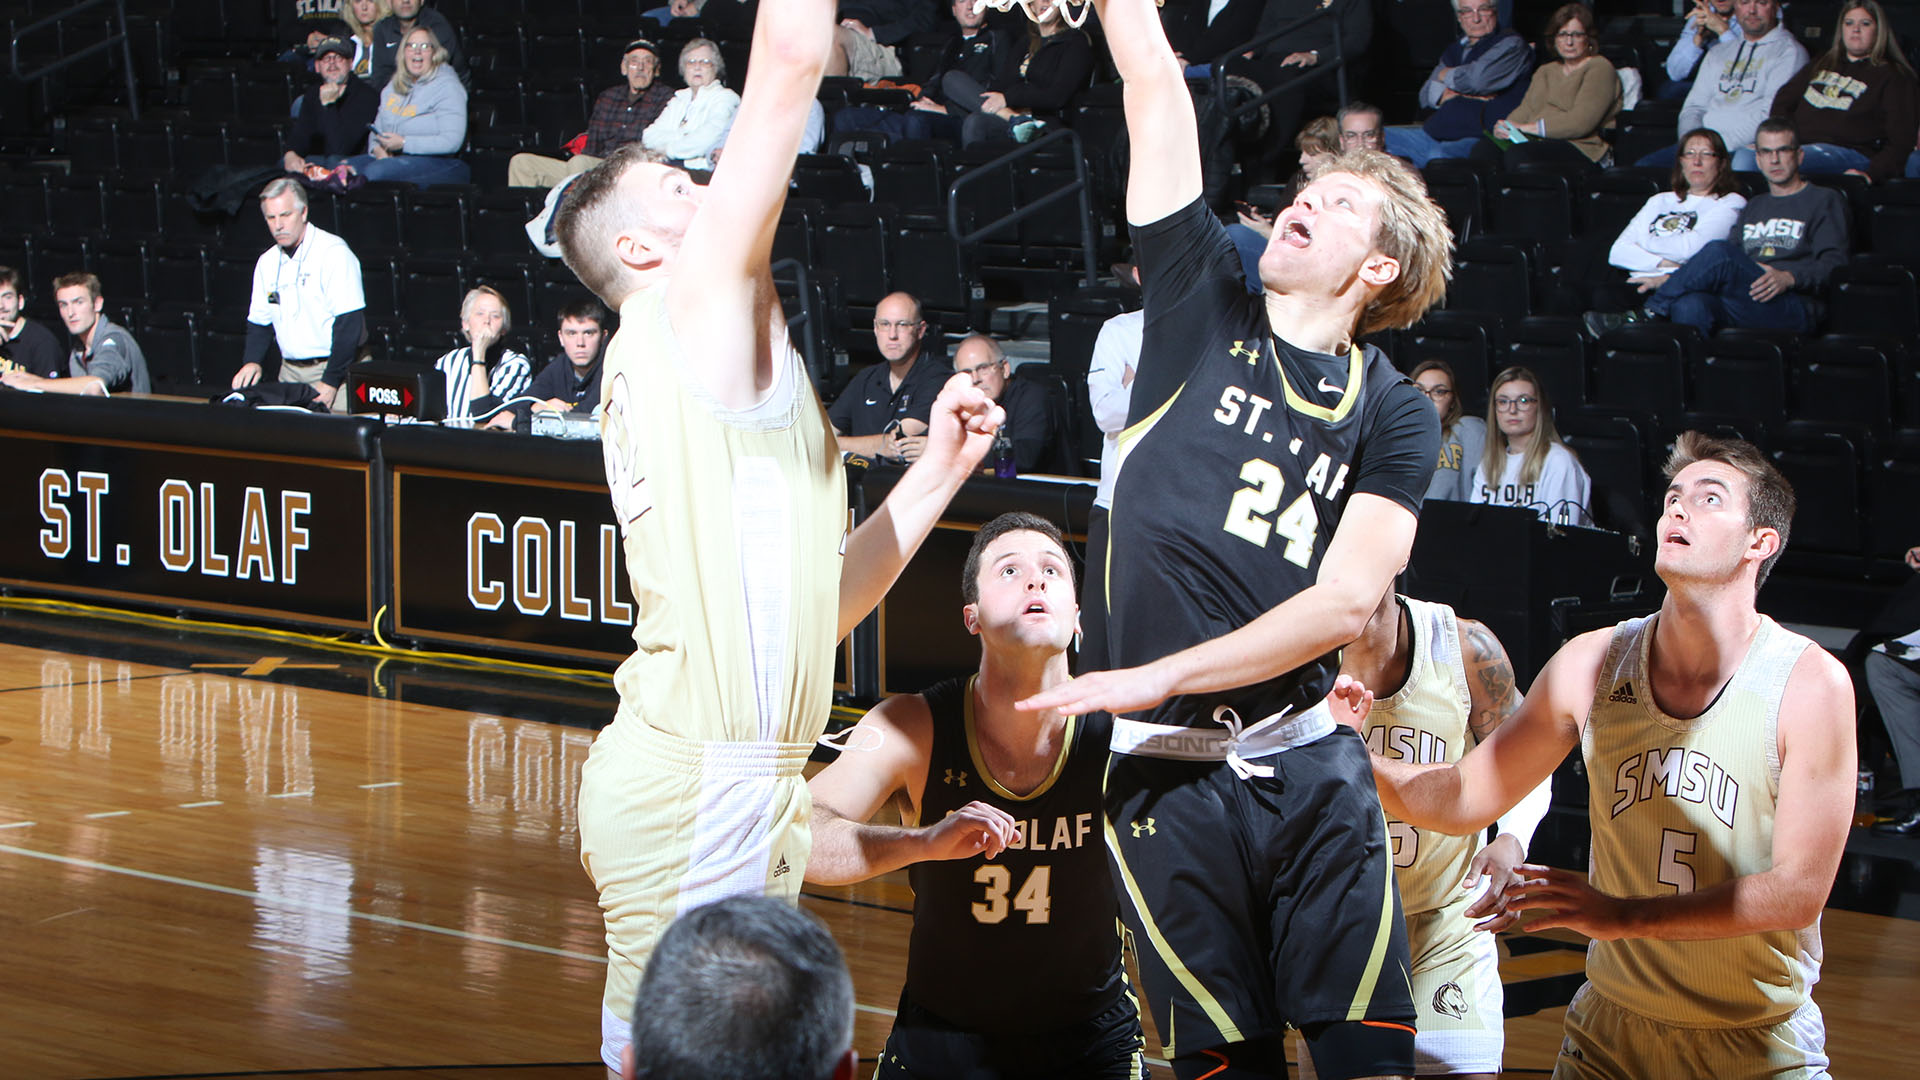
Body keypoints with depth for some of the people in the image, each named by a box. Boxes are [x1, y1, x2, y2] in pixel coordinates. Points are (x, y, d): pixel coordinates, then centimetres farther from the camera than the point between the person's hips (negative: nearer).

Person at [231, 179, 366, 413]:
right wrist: (251, 362, -2)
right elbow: (259, 322, 18)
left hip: (335, 369, -6)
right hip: (291, 372, 6)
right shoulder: (267, 262, 11)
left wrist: (330, 381, -19)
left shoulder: (333, 252, -11)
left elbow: (350, 323, -16)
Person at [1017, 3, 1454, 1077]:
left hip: (1311, 765, 0)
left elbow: (1348, 599, -7)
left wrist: (1158, 678, -13)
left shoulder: (1395, 414, 5)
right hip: (1169, 777, 1)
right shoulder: (1205, 305, 8)